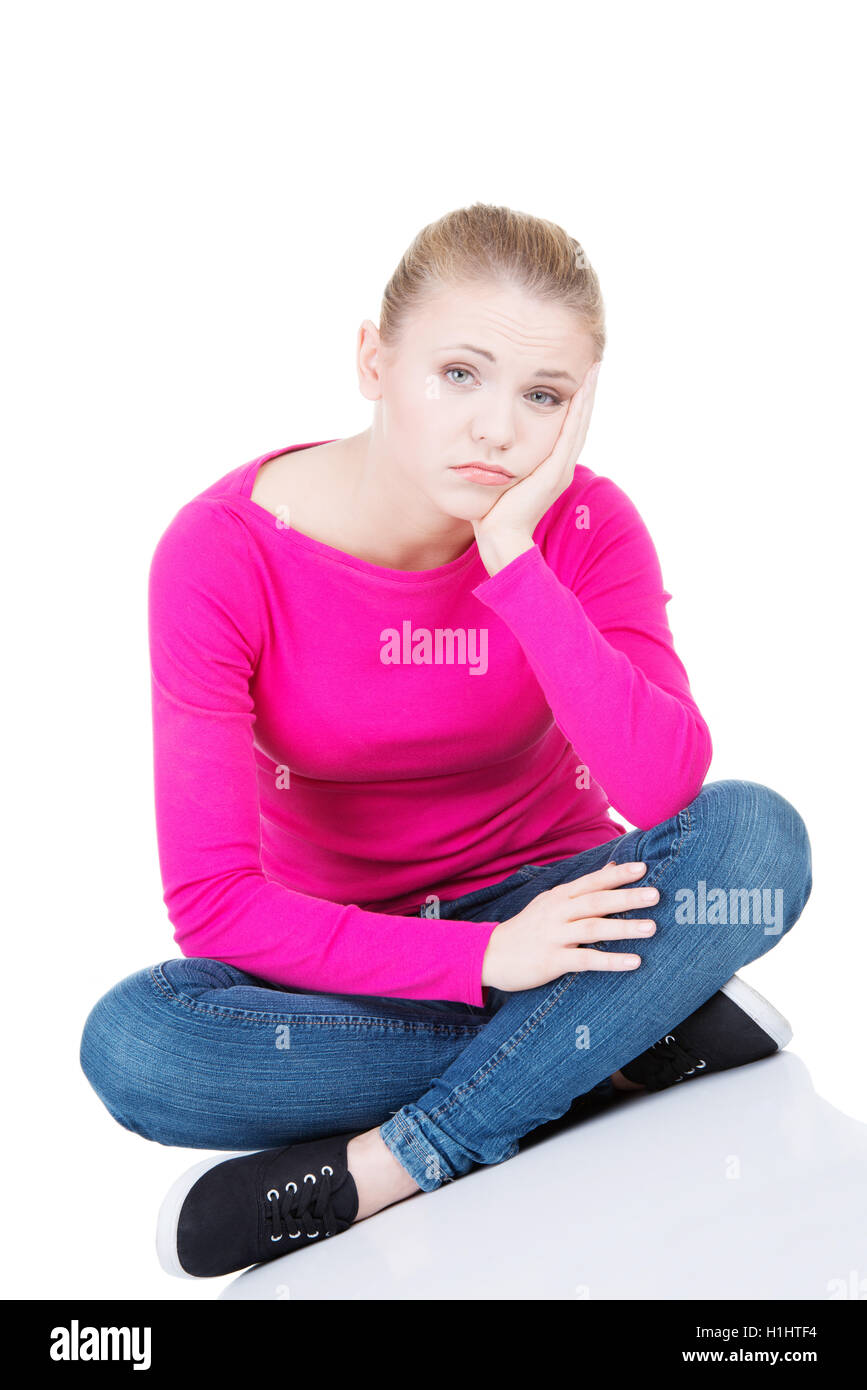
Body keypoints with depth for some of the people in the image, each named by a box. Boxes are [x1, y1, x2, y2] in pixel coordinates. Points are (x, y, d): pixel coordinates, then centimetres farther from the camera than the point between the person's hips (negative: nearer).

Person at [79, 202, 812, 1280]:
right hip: (344, 957, 0)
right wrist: (484, 958, -30)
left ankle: (381, 1170, -24)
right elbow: (211, 899, -22)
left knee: (758, 834, -27)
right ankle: (640, 1040, -20)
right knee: (127, 1045, -29)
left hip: (545, 904, 1)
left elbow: (666, 788, -29)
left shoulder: (585, 526, -14)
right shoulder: (223, 554, -19)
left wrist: (513, 557, -33)